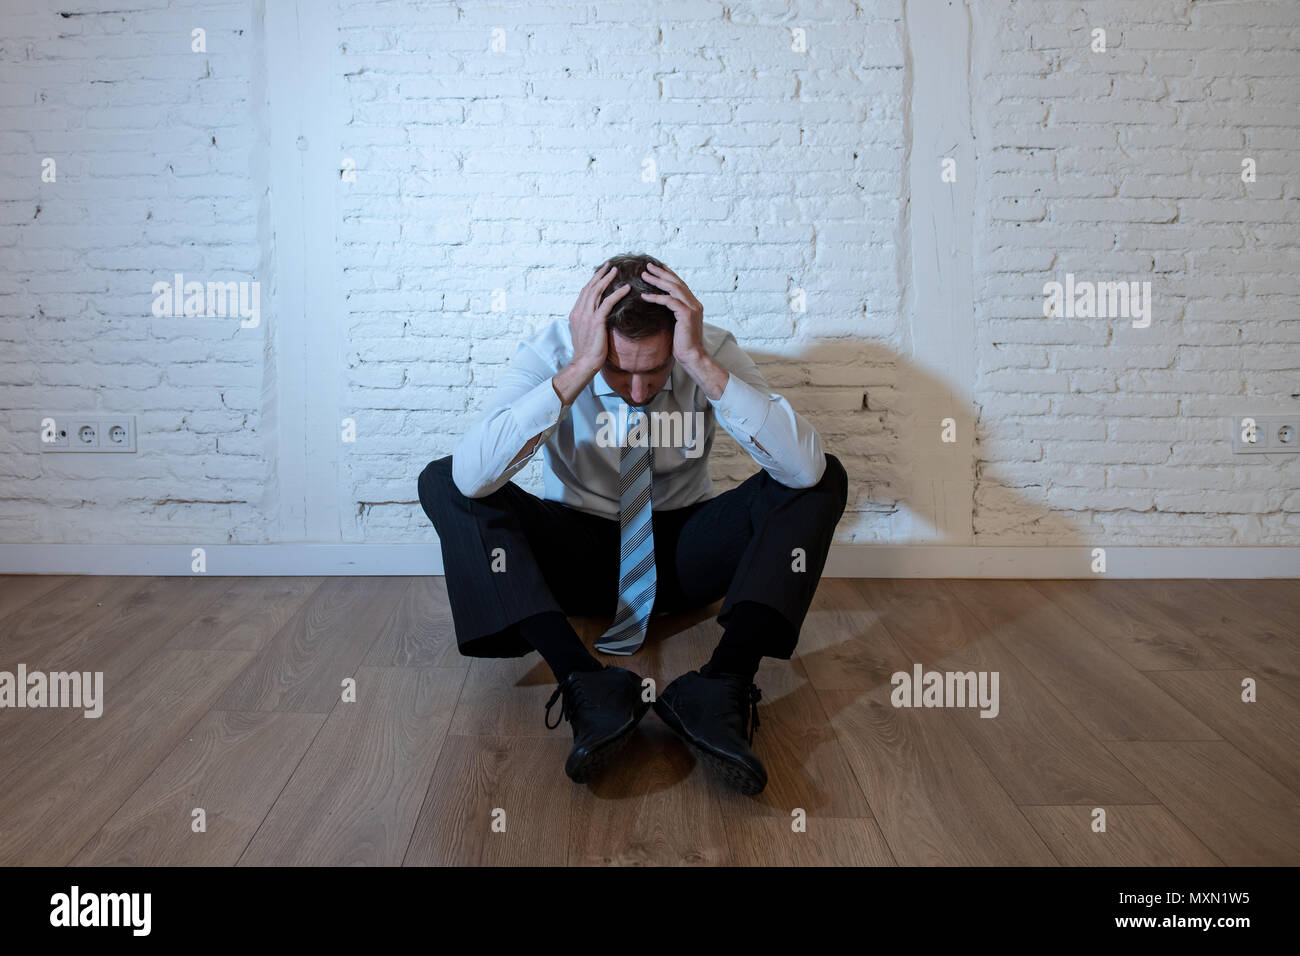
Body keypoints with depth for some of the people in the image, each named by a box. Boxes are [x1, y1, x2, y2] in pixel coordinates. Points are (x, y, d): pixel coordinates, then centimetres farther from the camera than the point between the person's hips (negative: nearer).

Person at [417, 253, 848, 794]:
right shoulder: (550, 354, -17)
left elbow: (804, 467, -31)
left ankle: (723, 688, -37)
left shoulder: (712, 351, -15)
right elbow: (472, 474, -35)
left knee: (825, 478, -22)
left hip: (684, 555, 1)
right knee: (444, 483, -24)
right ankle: (585, 685, -37)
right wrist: (580, 368, -39)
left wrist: (701, 363, -37)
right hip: (577, 554, 0)